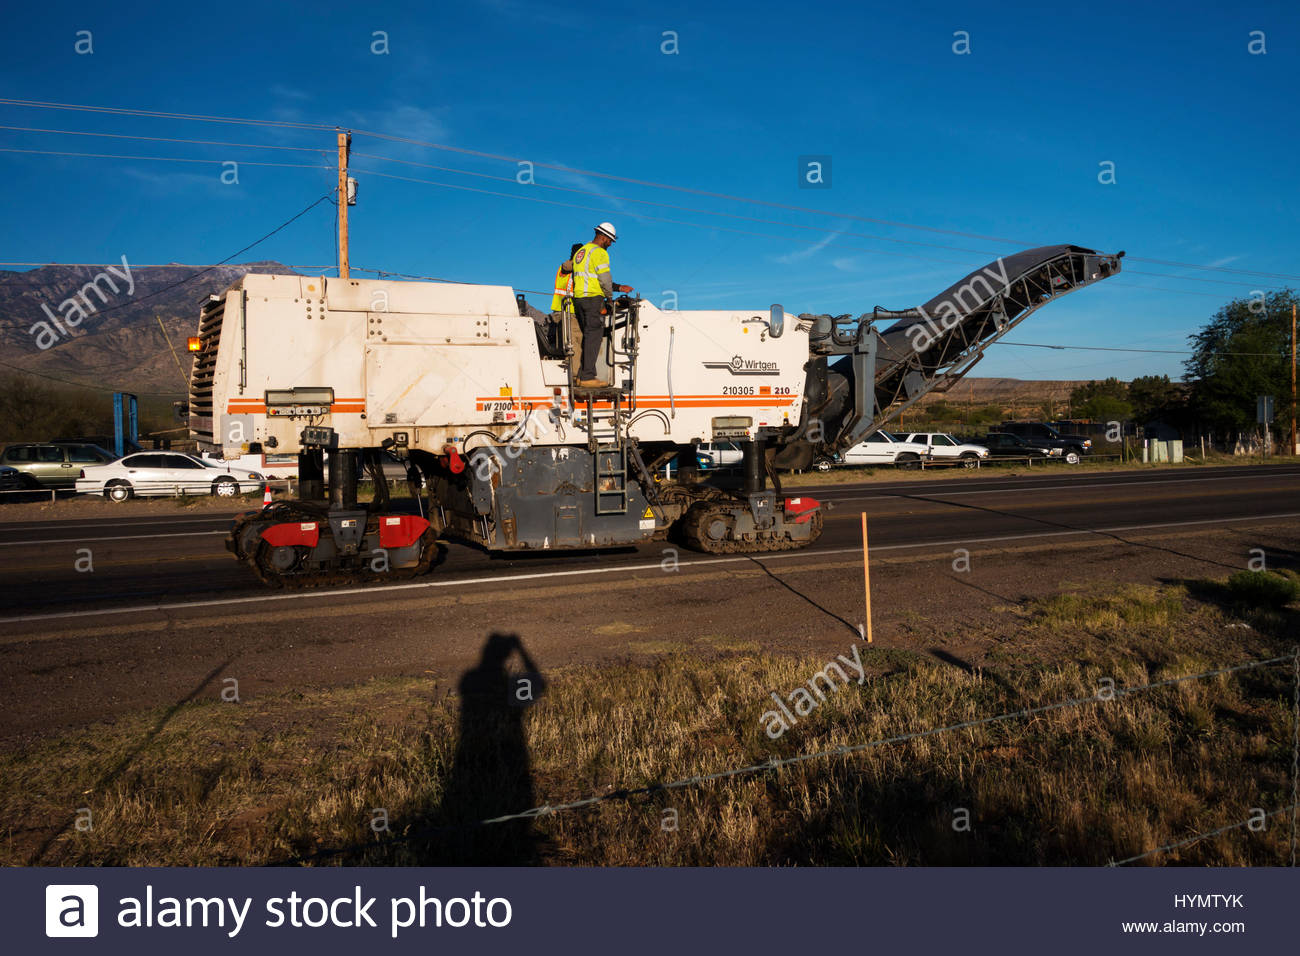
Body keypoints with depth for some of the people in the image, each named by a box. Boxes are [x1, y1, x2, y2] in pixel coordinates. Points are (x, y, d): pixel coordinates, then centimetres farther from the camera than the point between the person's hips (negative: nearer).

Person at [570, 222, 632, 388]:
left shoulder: (580, 252, 20)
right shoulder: (599, 253, -10)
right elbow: (605, 279, -15)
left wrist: (618, 287, 25)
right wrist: (609, 296, 5)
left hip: (578, 298, 9)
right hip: (593, 299, -9)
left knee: (587, 337, 13)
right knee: (593, 338, -7)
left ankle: (582, 376, 11)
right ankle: (588, 377, -9)